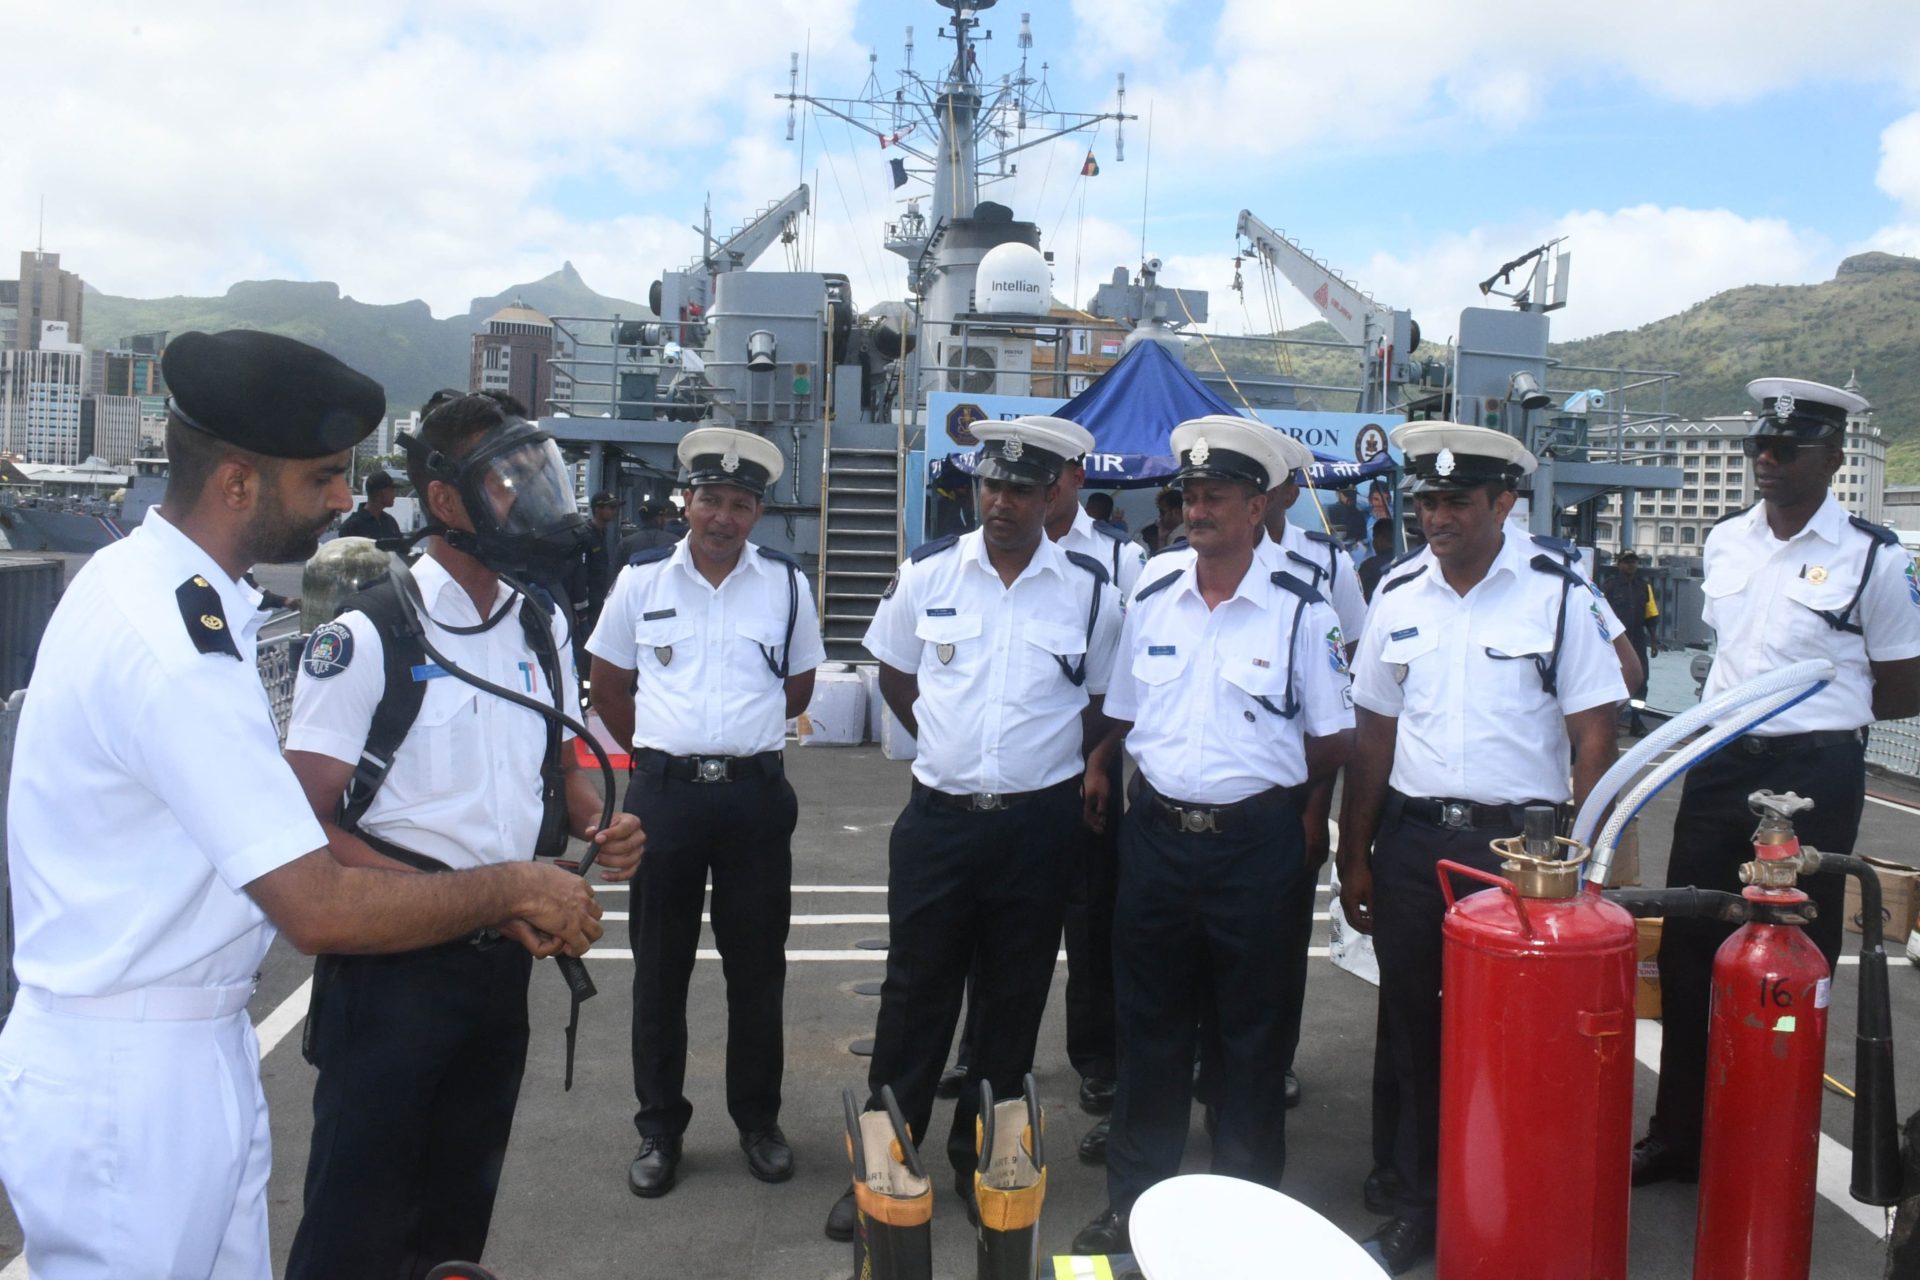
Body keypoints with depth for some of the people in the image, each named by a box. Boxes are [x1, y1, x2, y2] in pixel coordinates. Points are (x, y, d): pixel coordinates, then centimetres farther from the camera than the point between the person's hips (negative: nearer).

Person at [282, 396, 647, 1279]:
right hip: (394, 964, -6)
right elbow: (306, 825, -17)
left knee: (460, 1207, 20)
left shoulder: (543, 628, 6)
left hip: (503, 955, 6)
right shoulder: (366, 636, -14)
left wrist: (596, 827, -4)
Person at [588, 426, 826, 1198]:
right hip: (664, 792, 0)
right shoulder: (643, 579, 1)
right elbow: (608, 684, 10)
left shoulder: (787, 585, 2)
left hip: (756, 794, 0)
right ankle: (659, 1128, 23)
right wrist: (657, 751, 10)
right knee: (660, 967, 9)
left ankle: (758, 1120, 25)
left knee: (757, 966, 9)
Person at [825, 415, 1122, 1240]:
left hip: (1038, 825, 0)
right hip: (938, 819, 0)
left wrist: (1044, 762, 3)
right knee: (914, 995, 8)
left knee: (1012, 1002, 12)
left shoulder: (1089, 591, -3)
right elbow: (894, 673, 13)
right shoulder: (928, 572, -1)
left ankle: (980, 1163, 30)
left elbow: (1101, 701, 9)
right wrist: (948, 743, 9)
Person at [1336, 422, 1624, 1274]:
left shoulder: (1557, 593, -4)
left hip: (1519, 841, -3)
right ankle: (1415, 1205, 28)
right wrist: (1355, 855, 9)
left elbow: (1593, 735, -3)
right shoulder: (1398, 594, 6)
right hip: (1412, 838, 3)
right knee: (1413, 1028, 12)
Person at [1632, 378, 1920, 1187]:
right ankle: (1676, 1136, 25)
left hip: (1813, 776, -5)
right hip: (1719, 764, 5)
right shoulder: (1725, 542, 8)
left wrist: (1815, 710, -3)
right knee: (1687, 954, 10)